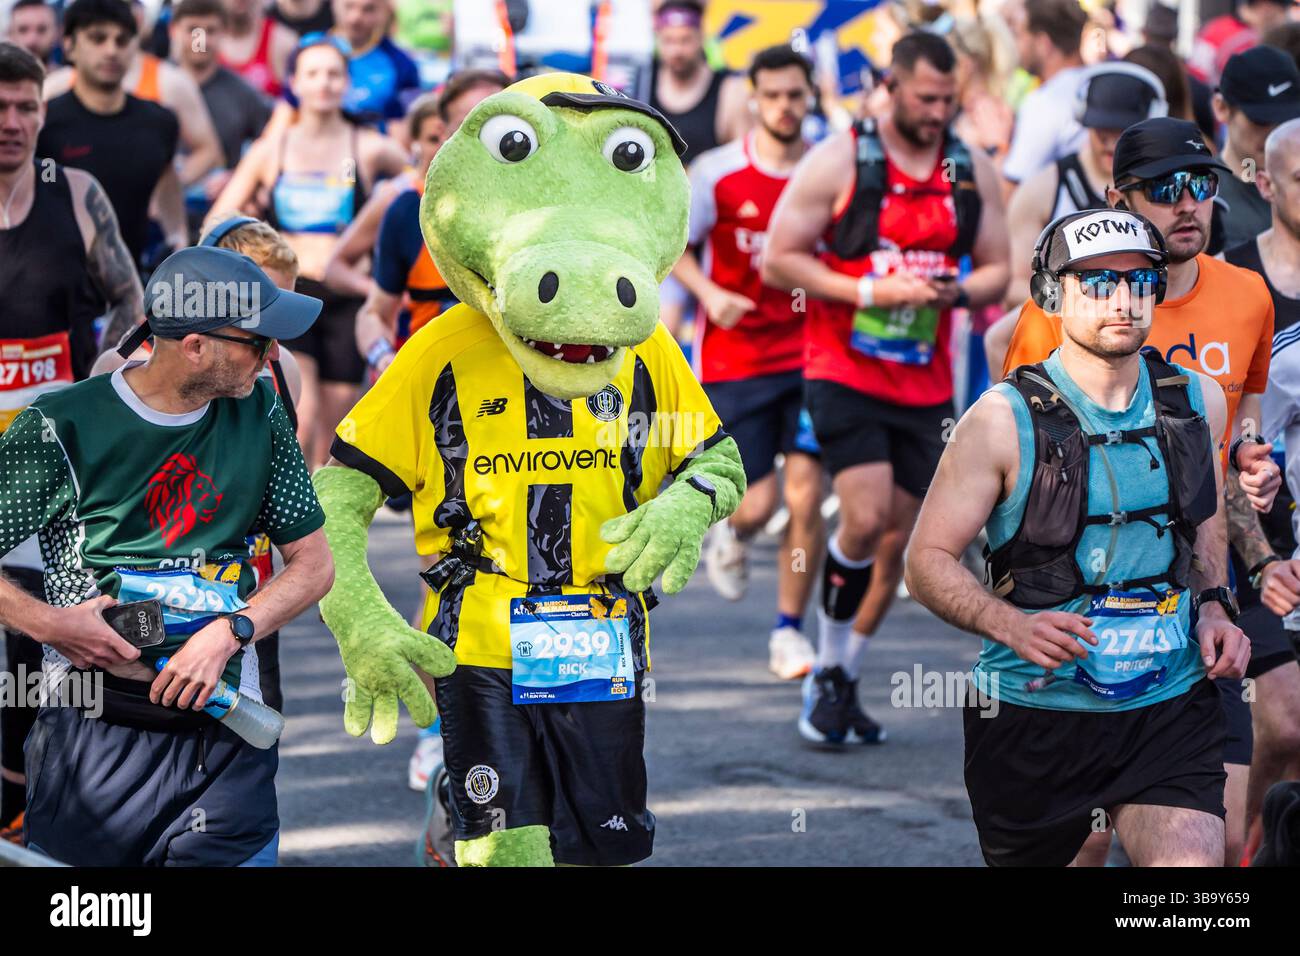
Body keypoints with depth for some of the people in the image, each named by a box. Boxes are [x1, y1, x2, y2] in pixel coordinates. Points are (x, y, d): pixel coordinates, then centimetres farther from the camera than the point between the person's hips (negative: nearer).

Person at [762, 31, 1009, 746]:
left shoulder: (972, 171, 6)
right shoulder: (838, 162, -6)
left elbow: (997, 271, 13)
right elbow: (778, 260, -6)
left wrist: (958, 292, -10)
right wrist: (870, 292, -16)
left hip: (926, 385, 5)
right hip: (843, 372, -5)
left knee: (897, 542, 6)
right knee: (865, 520, -19)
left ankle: (841, 681, 22)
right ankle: (829, 668, 1)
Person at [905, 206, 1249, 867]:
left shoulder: (1198, 402, 5)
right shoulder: (1004, 419, -8)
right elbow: (927, 561, -6)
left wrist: (1213, 608, 5)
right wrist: (1013, 626, -23)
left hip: (1171, 709, 2)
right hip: (1034, 711, -2)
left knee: (1191, 860, -23)